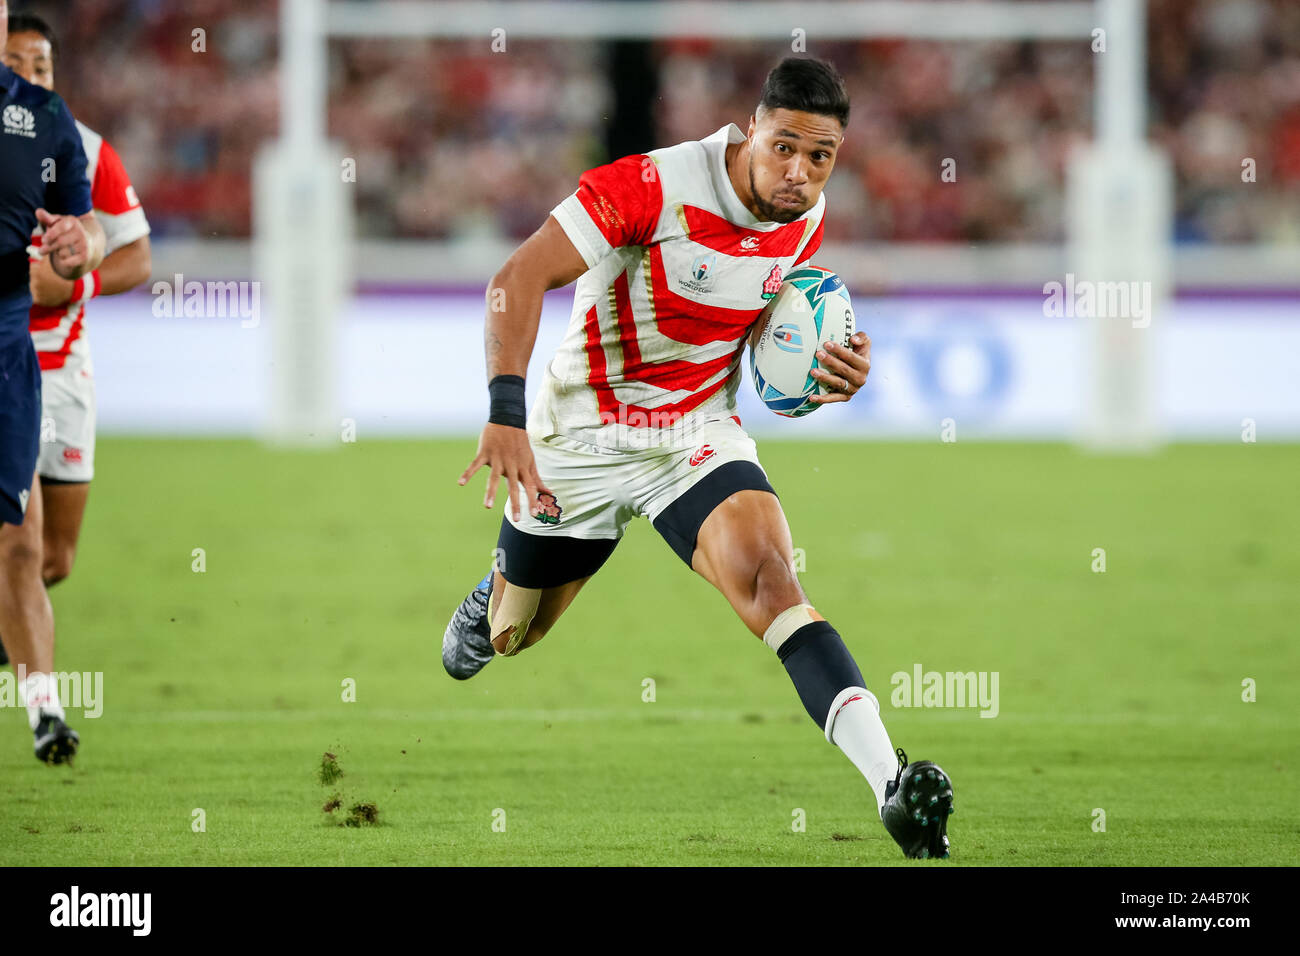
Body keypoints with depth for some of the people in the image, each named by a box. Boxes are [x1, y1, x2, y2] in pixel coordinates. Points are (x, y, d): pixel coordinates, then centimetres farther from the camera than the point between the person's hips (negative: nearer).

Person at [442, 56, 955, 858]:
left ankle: (892, 784, -40)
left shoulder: (806, 220, -5)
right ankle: (492, 600, 59)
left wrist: (833, 370, -9)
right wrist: (507, 412, -38)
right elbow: (520, 277, -27)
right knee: (511, 636, 16)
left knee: (768, 577, -26)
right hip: (581, 438, -2)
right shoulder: (654, 186, -26)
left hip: (699, 432, 2)